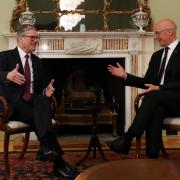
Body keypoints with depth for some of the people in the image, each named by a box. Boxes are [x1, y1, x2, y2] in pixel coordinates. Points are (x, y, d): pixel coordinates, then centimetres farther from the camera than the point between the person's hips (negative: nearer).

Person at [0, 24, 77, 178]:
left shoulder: (37, 61, 20)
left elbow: (42, 84, 18)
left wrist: (46, 91, -8)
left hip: (33, 100, 4)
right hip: (13, 103, -4)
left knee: (44, 100, -34)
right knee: (41, 118, -33)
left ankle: (46, 148, -47)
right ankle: (57, 160, -35)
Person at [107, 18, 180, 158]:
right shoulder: (157, 55, 20)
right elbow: (147, 82, 19)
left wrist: (159, 88, -22)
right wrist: (125, 76, 8)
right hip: (159, 103, 5)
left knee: (152, 95, -33)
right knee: (155, 111, -31)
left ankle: (128, 138, -34)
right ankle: (152, 155, -37)